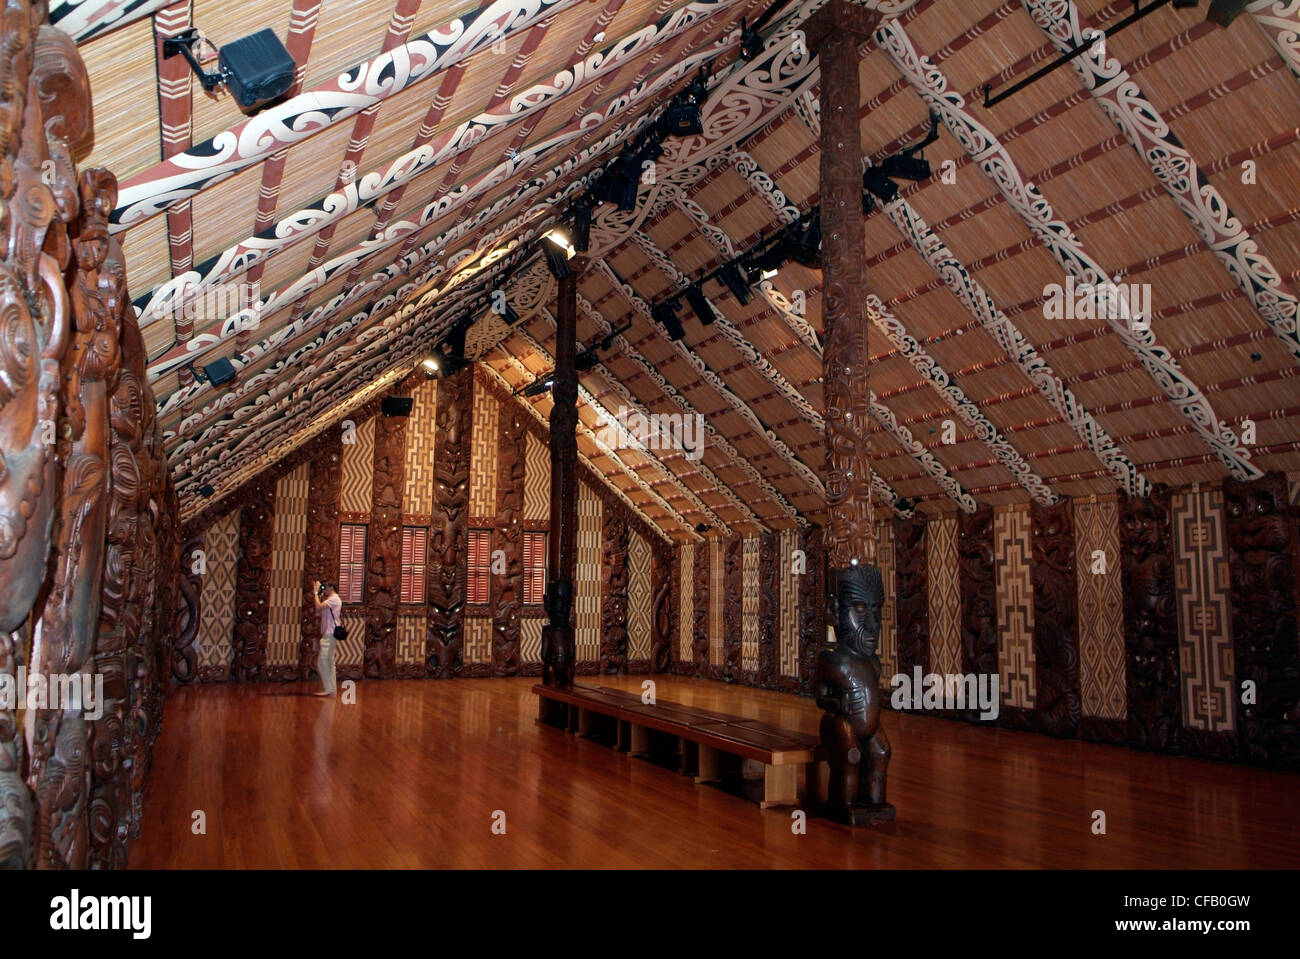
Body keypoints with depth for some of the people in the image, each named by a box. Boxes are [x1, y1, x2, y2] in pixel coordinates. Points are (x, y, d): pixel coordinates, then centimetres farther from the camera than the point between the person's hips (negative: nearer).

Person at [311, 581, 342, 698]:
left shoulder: (334, 599, -11)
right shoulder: (330, 600, 21)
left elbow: (318, 607, -21)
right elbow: (318, 611, 16)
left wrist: (316, 592, -12)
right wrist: (319, 595, 12)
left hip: (330, 634, -11)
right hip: (327, 634, 11)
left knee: (322, 662, -13)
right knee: (328, 662, 10)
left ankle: (327, 689, -13)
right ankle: (331, 688, 13)